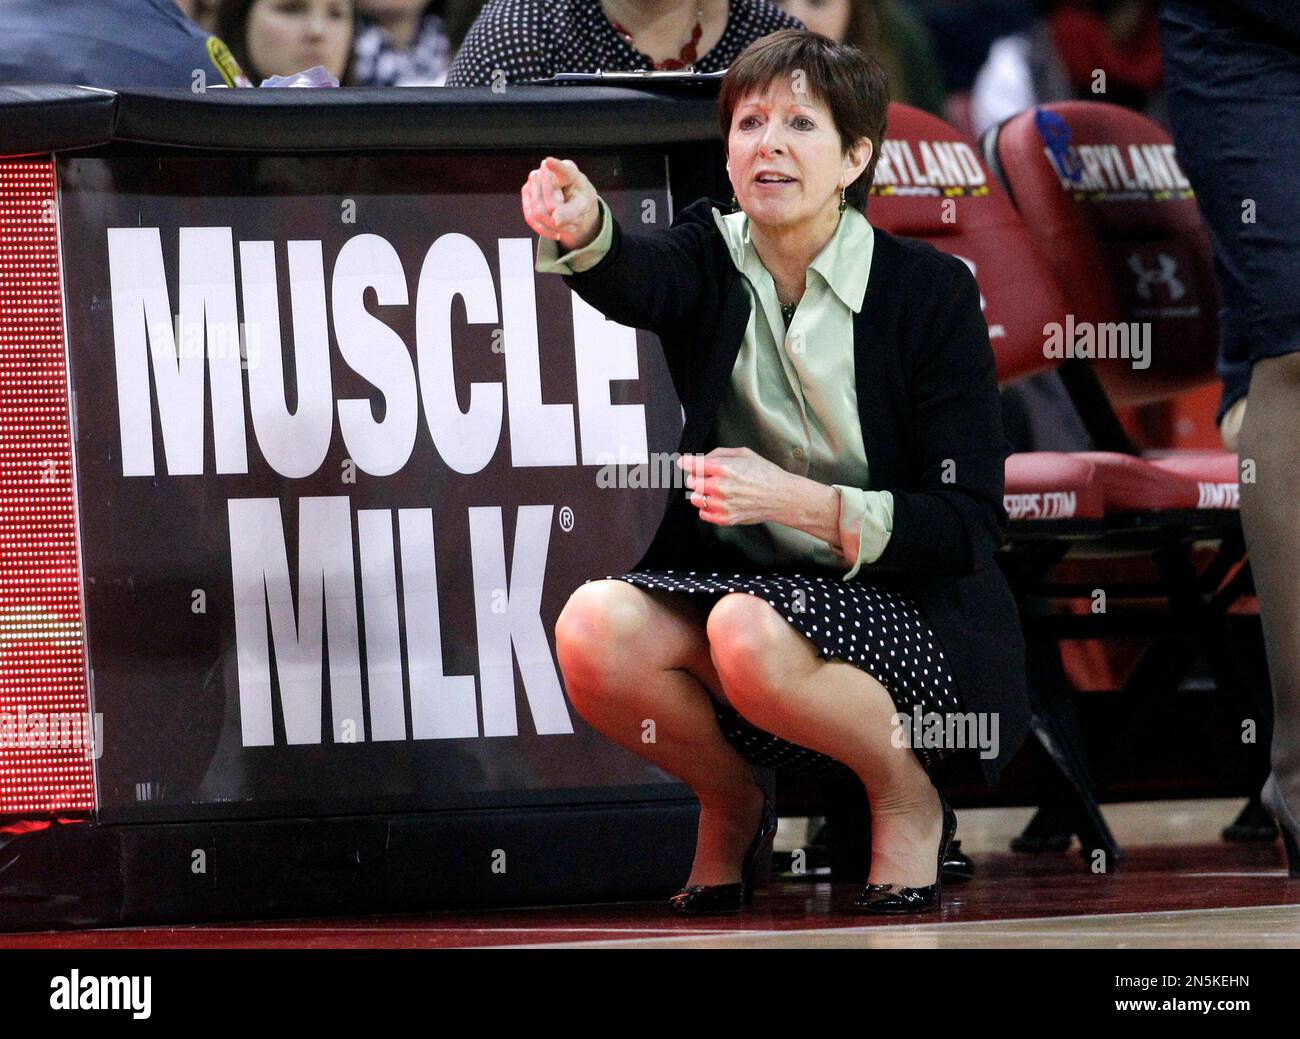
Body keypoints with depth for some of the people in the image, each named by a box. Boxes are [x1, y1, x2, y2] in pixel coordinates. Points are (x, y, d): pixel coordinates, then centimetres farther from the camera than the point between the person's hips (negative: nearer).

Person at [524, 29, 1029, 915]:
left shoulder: (931, 292, -7)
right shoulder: (712, 261, 2)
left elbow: (969, 526, -11)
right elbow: (634, 280, -24)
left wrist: (794, 500, -24)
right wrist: (580, 230, -50)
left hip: (903, 608, -4)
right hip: (737, 580, 4)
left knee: (748, 632, -35)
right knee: (594, 629, -27)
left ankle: (906, 793, -5)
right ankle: (731, 806, 3)